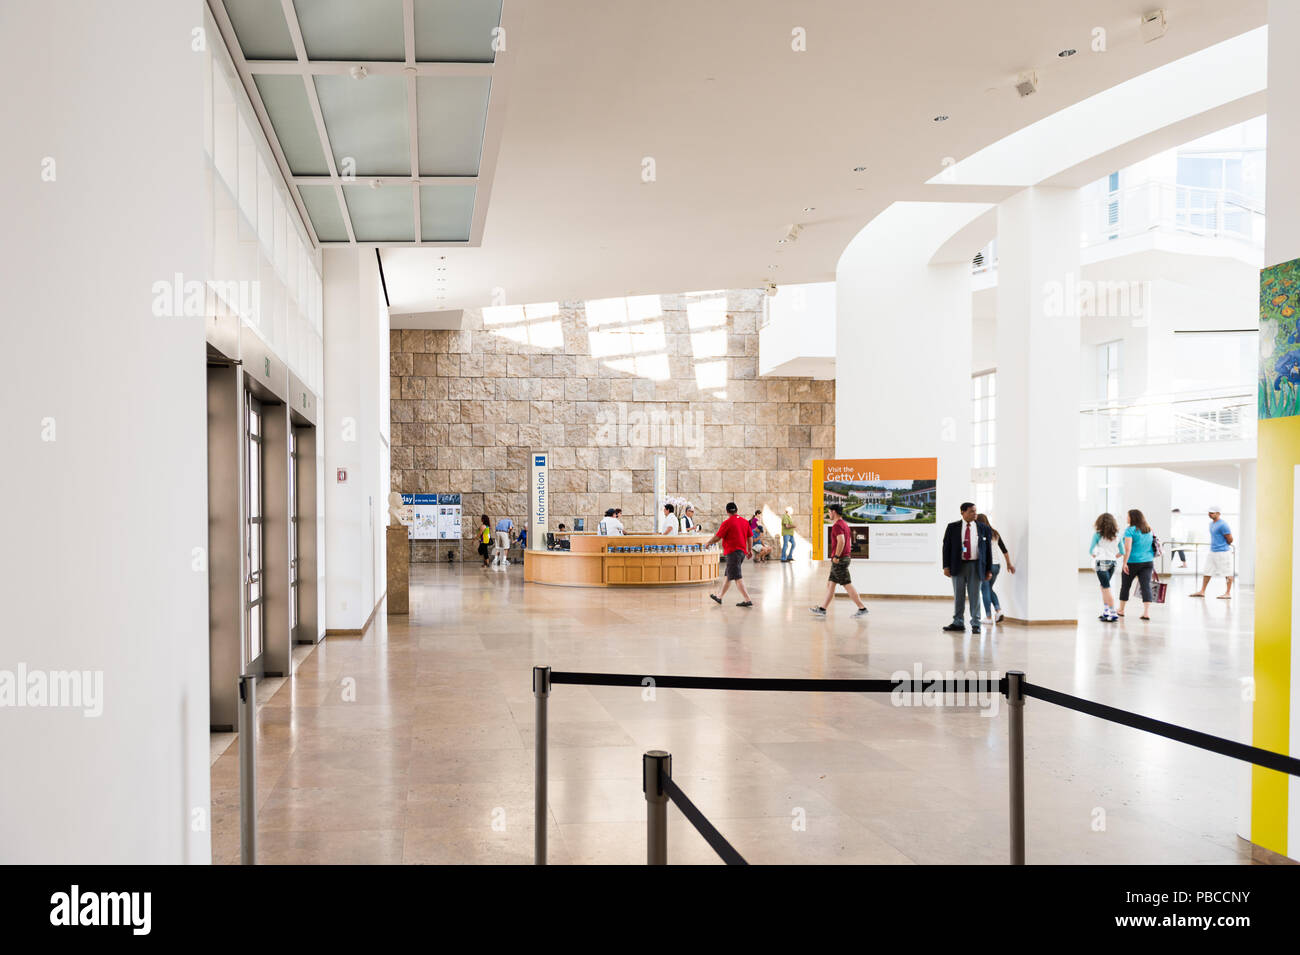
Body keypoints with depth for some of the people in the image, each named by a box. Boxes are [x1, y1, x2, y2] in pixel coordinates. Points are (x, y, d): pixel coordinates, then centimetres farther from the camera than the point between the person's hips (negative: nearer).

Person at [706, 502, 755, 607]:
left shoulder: (727, 523, -11)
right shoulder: (745, 521, 8)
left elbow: (717, 537, -9)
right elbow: (749, 537, 13)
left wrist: (708, 543, 8)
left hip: (732, 552, -8)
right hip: (742, 551, 8)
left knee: (737, 577, -8)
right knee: (727, 575, 18)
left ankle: (748, 600, -15)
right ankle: (719, 596, 28)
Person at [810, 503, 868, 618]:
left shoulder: (837, 525, -15)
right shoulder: (845, 524, 17)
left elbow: (841, 541, -28)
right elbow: (849, 542, 22)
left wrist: (836, 556, -22)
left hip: (839, 560, -10)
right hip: (846, 557, 10)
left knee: (847, 585, -7)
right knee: (830, 584, 11)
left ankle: (862, 608, -5)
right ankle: (822, 609, 13)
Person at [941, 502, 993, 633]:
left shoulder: (983, 528, 5)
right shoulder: (952, 527, 3)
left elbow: (988, 549, 6)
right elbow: (946, 547, 4)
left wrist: (989, 570, 2)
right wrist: (946, 566, -4)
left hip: (976, 566, 0)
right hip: (958, 565, 0)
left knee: (974, 595, 2)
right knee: (958, 595, 6)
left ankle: (975, 624, 9)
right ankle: (958, 623, 14)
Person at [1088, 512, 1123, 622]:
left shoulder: (1098, 534, -6)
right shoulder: (1116, 535, 7)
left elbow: (1091, 550, -8)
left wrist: (1095, 556, 11)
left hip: (1102, 563, -5)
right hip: (1113, 563, 5)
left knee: (1107, 589, -5)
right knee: (1104, 586, 19)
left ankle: (1113, 613, -10)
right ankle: (1105, 611, 19)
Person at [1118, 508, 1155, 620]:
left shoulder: (1130, 530, -11)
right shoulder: (1149, 530, 9)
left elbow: (1127, 548, -19)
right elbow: (1152, 546, 17)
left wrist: (1124, 563, -18)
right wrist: (1153, 560, 24)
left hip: (1132, 562, -4)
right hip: (1148, 562, 5)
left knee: (1125, 586, 12)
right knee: (1146, 586, -2)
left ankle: (1121, 610, 25)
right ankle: (1147, 612, -14)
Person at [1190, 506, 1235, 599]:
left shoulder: (1222, 524, -17)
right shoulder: (1211, 523, 12)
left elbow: (1230, 539, -14)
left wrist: (1225, 546, 3)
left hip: (1223, 552, -9)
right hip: (1212, 551, 9)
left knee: (1227, 573, 0)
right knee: (1207, 571, 11)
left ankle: (1228, 593, 4)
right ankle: (1202, 591, 16)